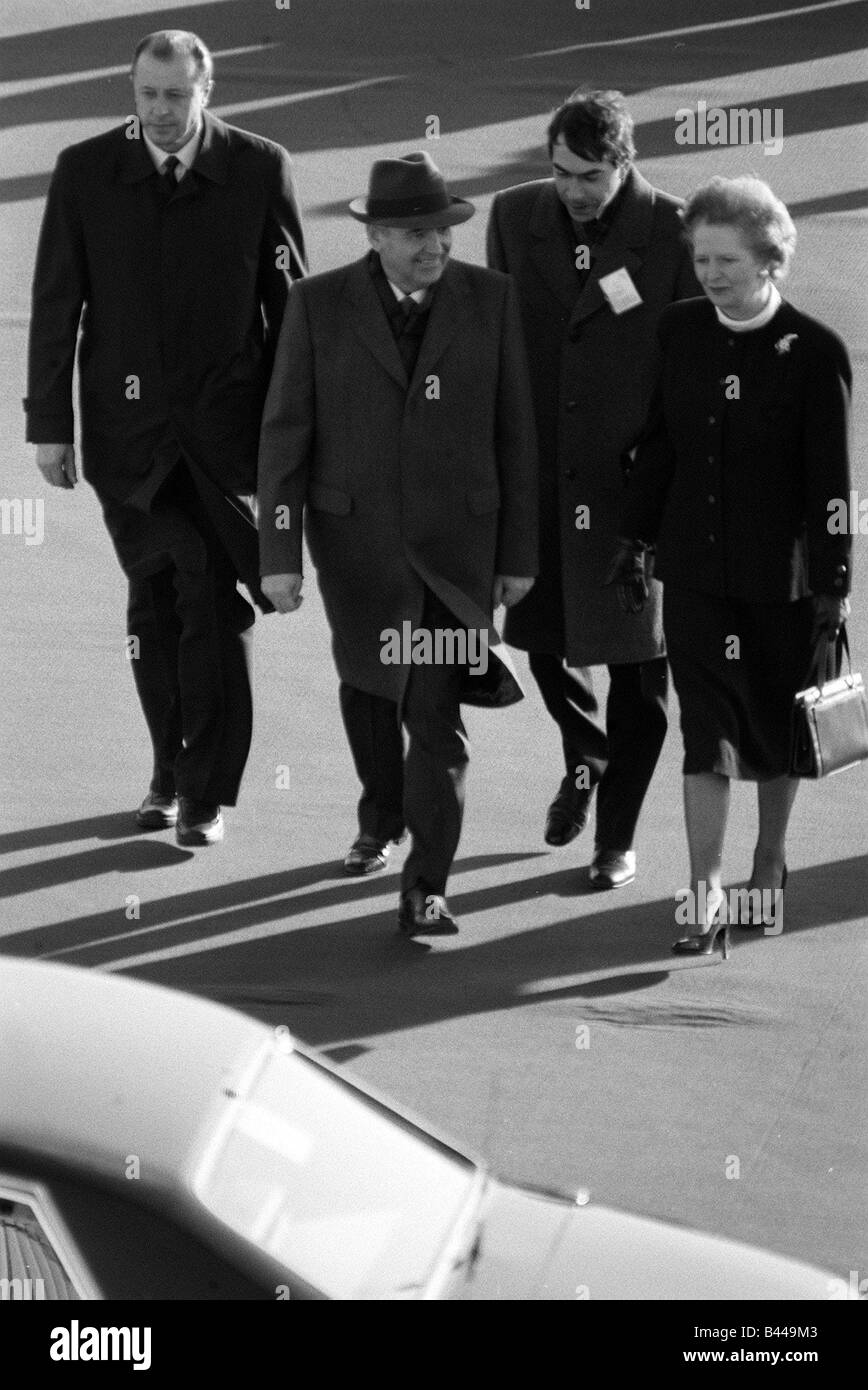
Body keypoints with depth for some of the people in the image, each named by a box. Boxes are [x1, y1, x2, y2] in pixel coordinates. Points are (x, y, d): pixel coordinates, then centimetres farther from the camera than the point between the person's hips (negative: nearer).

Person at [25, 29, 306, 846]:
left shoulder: (259, 170, -2)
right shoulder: (85, 172, 0)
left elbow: (291, 305, 2)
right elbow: (56, 305, 3)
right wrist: (49, 424, 1)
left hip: (227, 432, -2)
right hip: (128, 432, 2)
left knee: (213, 603, -5)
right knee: (154, 601, 8)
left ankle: (207, 791, 3)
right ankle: (170, 771, 21)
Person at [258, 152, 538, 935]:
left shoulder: (490, 299, -5)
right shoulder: (320, 305, -6)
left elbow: (514, 432, 0)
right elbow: (285, 432, -5)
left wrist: (520, 550, 1)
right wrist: (280, 553, -9)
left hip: (457, 538, -1)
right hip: (354, 537, 1)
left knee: (438, 709, -9)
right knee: (369, 688, 18)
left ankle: (426, 887, -5)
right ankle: (380, 821, 43)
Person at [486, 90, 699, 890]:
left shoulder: (673, 233, -11)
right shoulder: (516, 216, 0)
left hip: (635, 481, -3)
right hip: (537, 471, 4)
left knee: (636, 662, 4)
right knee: (540, 635, 13)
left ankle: (618, 837, 16)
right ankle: (586, 756, 43)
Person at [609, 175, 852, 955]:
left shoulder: (814, 352, -13)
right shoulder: (680, 332, -1)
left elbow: (829, 478, -10)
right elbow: (659, 445, 7)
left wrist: (833, 584, -9)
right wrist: (635, 540, 9)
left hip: (779, 572, -2)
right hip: (695, 565, 2)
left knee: (775, 723, 13)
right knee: (707, 731, -3)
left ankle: (770, 864, 34)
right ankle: (706, 897, -2)